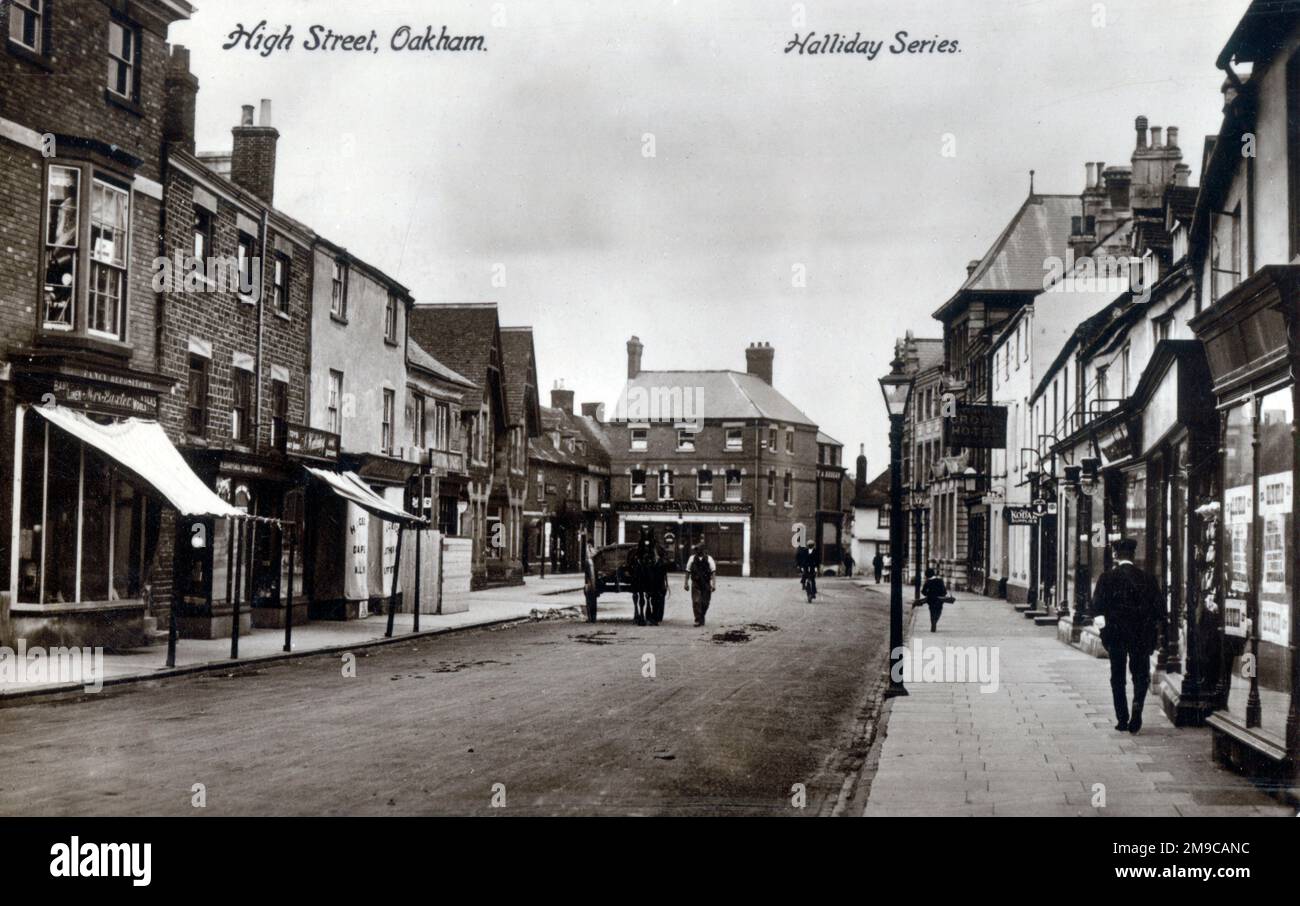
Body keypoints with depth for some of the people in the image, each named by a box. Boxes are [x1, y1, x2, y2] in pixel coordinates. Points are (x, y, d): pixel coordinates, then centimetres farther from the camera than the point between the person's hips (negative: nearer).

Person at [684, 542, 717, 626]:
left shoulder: (709, 559, -1)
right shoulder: (692, 558, 5)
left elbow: (713, 572, -4)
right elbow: (688, 572, 8)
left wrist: (714, 584, -11)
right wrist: (686, 583, 4)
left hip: (706, 584, 0)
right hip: (695, 583, 0)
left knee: (705, 603, 6)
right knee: (696, 602, -10)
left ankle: (702, 617, 28)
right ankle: (698, 620, -7)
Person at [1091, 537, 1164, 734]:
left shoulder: (1107, 577, -6)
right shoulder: (1147, 578, -2)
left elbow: (1097, 605, -12)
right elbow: (1159, 607, -3)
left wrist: (1104, 622, 1)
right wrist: (1153, 625, 8)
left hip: (1115, 633, 0)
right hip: (1141, 635, 1)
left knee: (1118, 677, 10)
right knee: (1141, 675, 11)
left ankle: (1122, 719, 10)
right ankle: (1137, 705, -14)